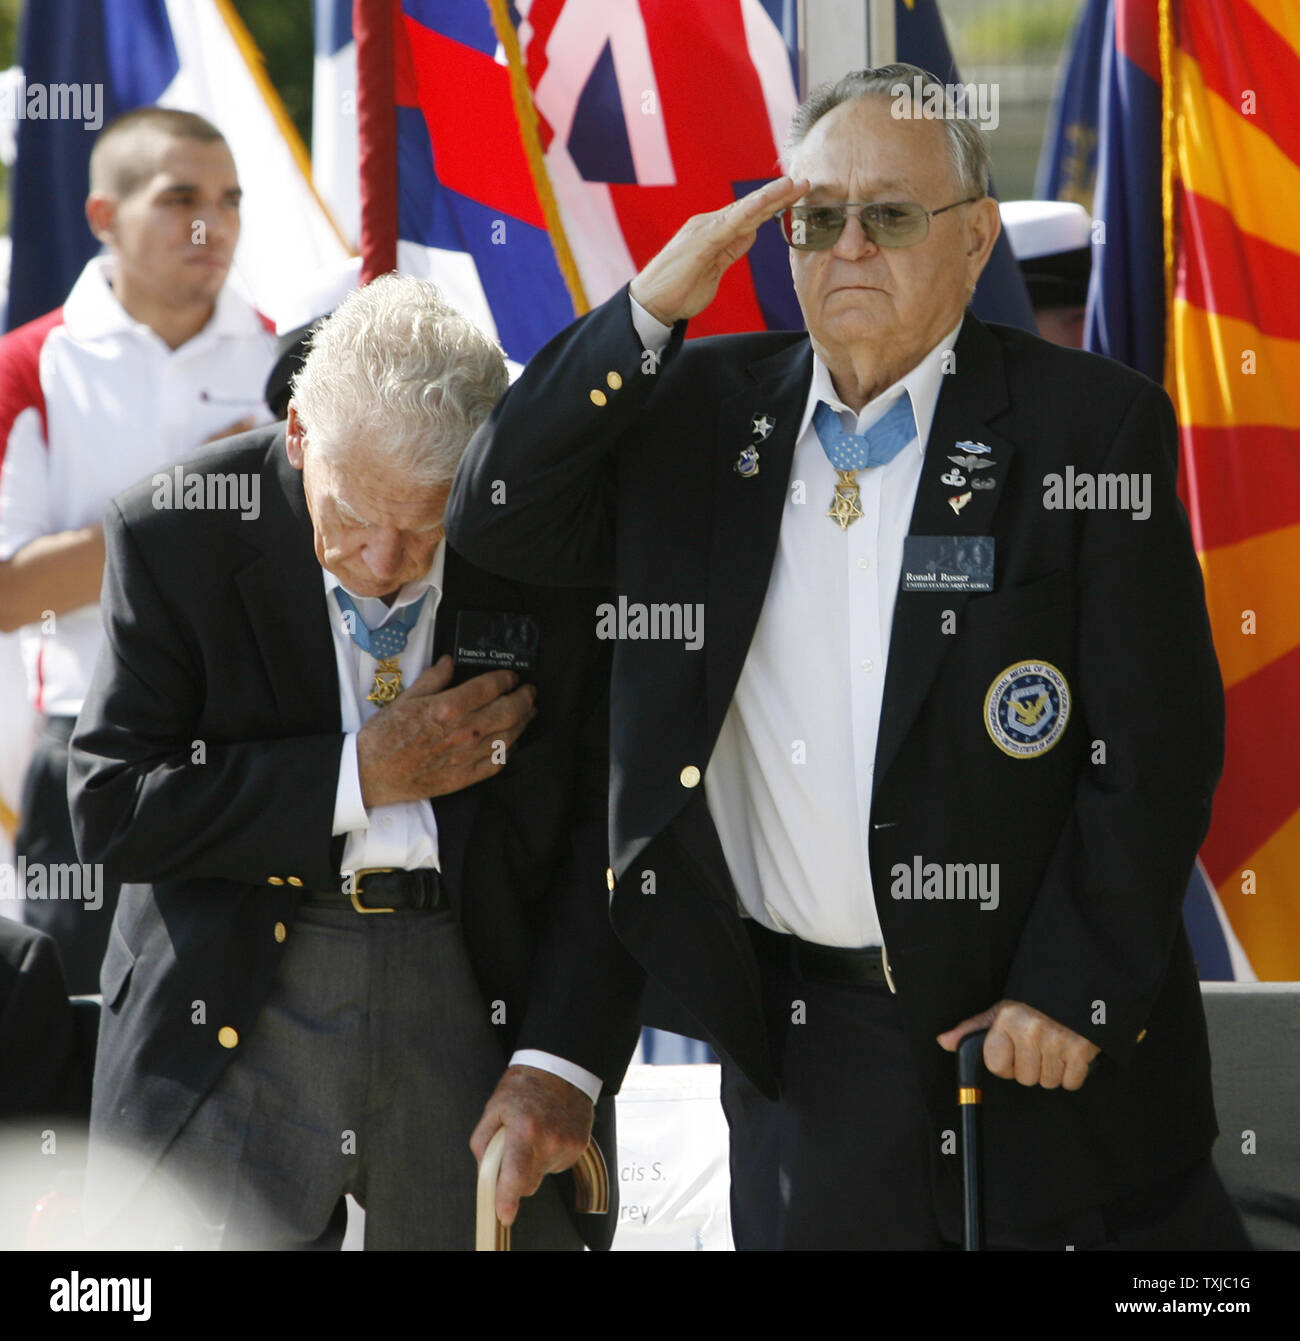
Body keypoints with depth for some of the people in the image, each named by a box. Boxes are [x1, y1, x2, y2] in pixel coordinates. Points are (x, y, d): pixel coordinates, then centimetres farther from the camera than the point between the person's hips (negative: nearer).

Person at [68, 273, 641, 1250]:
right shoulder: (179, 537, -8)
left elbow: (610, 831, -3)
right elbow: (111, 812, -9)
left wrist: (561, 1060, -12)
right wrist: (360, 777, -14)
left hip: (489, 992, 0)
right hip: (236, 1017, 0)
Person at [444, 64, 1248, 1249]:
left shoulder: (1091, 425, -4)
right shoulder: (704, 411, 8)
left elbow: (1158, 741, -6)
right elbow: (497, 520, -2)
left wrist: (1076, 989, -11)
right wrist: (652, 307, -11)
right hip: (800, 1048, 3)